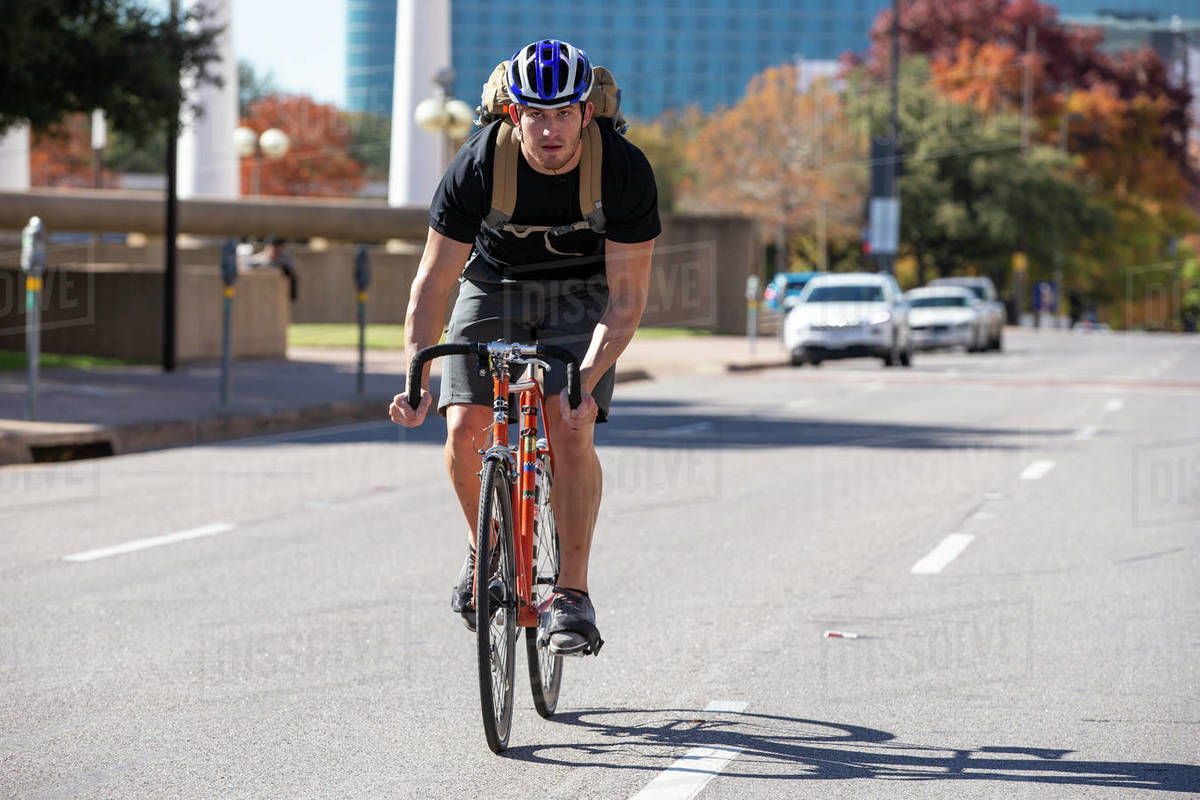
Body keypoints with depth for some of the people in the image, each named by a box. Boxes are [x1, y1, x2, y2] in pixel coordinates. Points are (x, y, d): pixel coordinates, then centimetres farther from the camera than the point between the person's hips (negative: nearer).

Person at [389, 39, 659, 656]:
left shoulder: (624, 170, -28)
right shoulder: (478, 165, -27)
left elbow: (627, 297, -25)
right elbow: (433, 284, -22)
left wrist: (587, 381, -39)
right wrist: (418, 379, -36)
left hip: (583, 290, -1)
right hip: (494, 284, 1)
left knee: (568, 428, -21)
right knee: (464, 431, -14)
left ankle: (572, 594, -13)